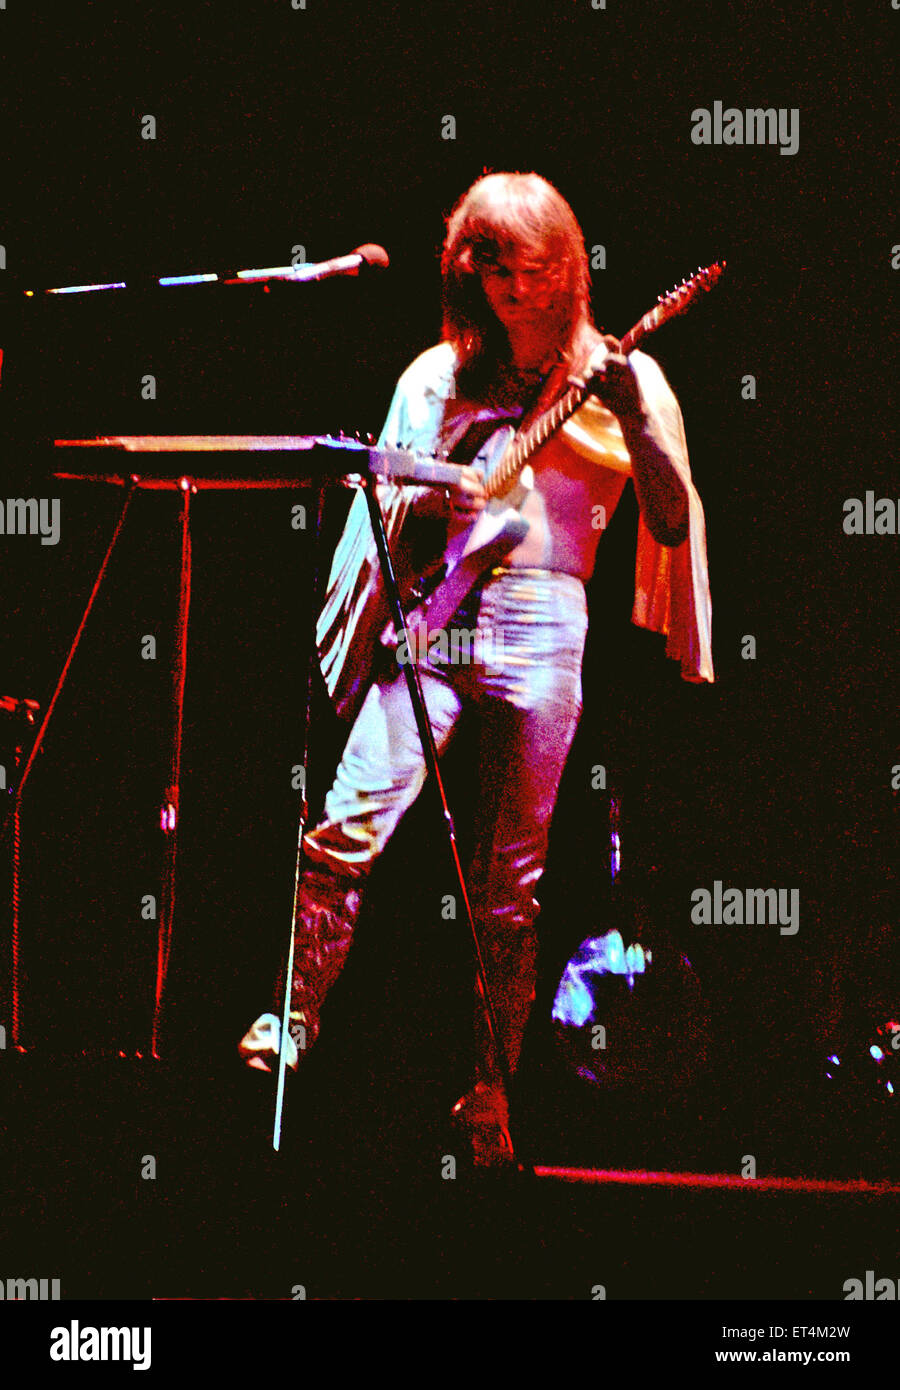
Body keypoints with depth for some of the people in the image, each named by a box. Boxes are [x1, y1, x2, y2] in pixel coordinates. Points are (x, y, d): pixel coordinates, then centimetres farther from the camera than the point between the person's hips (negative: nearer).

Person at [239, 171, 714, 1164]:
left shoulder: (620, 378, 7)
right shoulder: (438, 376, 13)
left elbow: (672, 525, 0)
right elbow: (385, 504, 13)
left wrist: (636, 426, -15)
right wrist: (427, 499, -9)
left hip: (544, 626, -2)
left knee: (512, 881, 1)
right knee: (353, 819, -16)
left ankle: (489, 1098, 10)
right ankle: (292, 1014, -4)